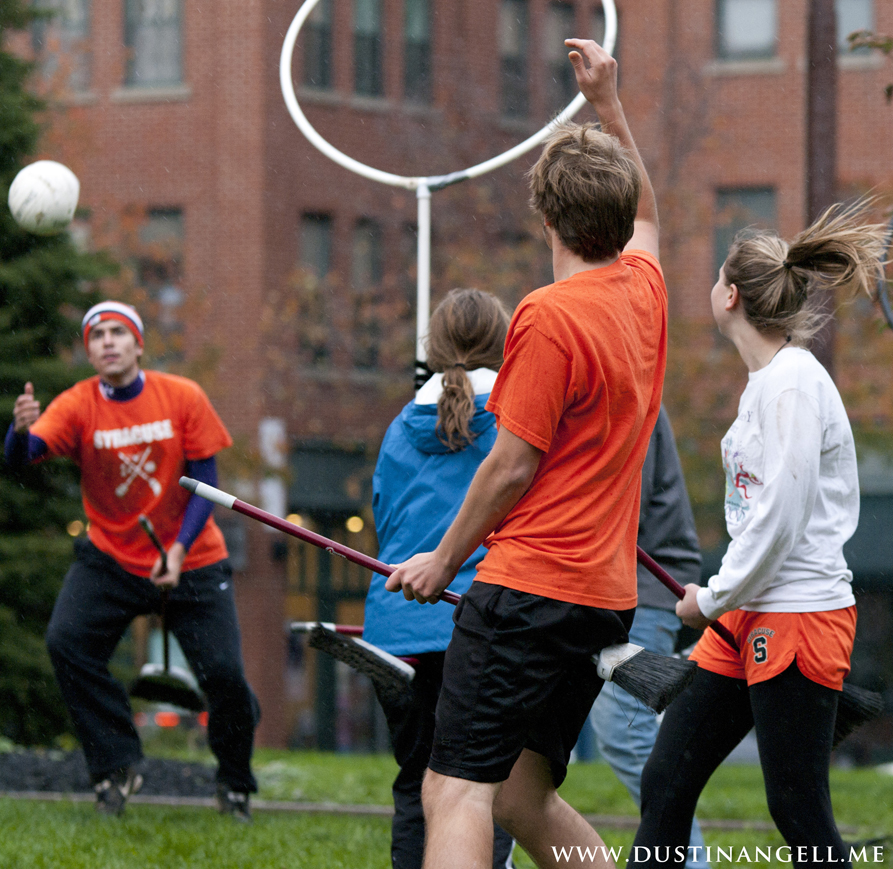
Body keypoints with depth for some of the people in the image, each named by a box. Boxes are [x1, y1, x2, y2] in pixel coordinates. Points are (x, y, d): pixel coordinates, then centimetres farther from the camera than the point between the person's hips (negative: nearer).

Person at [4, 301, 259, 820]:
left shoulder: (183, 398, -8)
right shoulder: (77, 406, -9)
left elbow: (205, 483, -5)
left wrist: (180, 548, -19)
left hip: (190, 562, -1)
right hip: (111, 558, 1)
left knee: (223, 673, -10)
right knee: (66, 641, -21)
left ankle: (236, 782, 17)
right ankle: (116, 766, -6)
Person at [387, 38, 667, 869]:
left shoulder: (549, 315, -13)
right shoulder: (644, 290, 10)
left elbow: (512, 466, -11)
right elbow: (643, 216, 35)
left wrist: (443, 559, 0)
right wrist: (608, 105, 38)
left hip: (530, 585, -9)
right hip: (607, 592, 9)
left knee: (455, 794, -13)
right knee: (523, 798, 15)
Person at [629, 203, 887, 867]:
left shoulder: (793, 382, -15)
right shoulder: (765, 381, 15)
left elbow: (784, 515, -19)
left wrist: (714, 597, -9)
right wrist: (723, 597, 14)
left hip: (800, 617, -10)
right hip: (747, 615, 10)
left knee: (800, 814, -5)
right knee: (666, 782, 7)